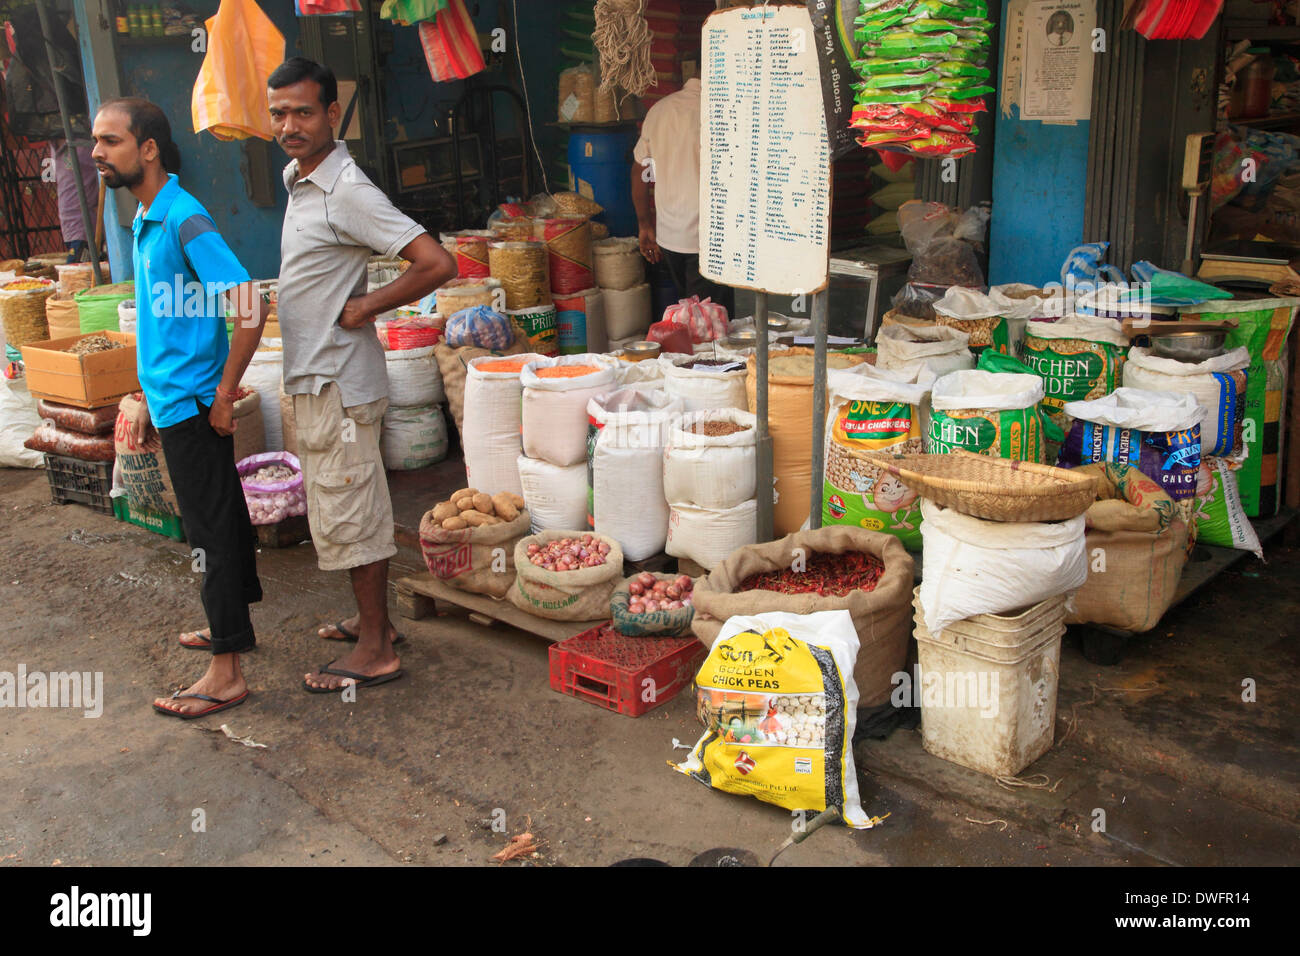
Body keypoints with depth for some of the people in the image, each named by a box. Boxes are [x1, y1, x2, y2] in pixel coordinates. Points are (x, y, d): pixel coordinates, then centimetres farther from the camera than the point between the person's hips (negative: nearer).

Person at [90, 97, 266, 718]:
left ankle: (226, 673, 3)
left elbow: (250, 308, -25)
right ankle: (235, 624, 34)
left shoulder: (183, 220, -18)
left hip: (193, 405, -9)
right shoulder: (146, 221, 12)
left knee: (212, 529, -4)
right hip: (174, 403, 9)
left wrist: (223, 396, -21)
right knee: (221, 518, 19)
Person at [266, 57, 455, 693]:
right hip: (314, 377, 10)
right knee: (340, 509, 18)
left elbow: (436, 264, -27)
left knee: (349, 514, -2)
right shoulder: (298, 180, 10)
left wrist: (363, 308, -18)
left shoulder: (346, 191, -19)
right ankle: (373, 619, 31)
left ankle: (375, 651, 9)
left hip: (338, 382, -10)